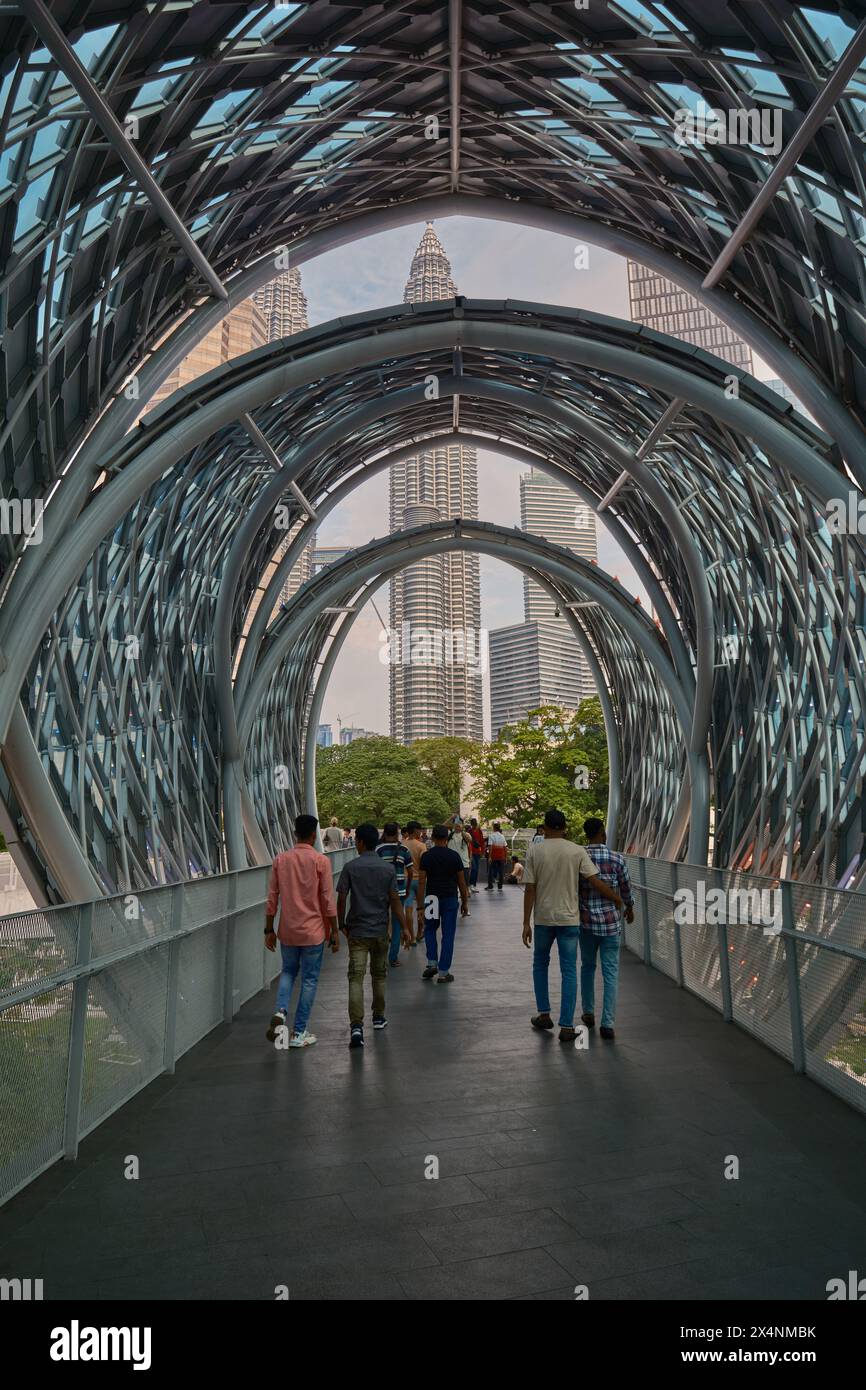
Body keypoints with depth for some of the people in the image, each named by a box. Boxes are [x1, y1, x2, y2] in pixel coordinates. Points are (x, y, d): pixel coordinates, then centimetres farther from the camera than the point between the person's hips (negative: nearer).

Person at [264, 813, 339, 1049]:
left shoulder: (280, 860, -1)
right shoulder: (320, 861, -11)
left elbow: (272, 898, 2)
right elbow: (328, 900, -10)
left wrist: (269, 930, 11)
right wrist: (334, 932, -1)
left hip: (287, 931, 3)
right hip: (313, 931, -3)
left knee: (288, 972, 22)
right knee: (309, 979, 8)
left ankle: (280, 1012, -1)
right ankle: (299, 1033, 11)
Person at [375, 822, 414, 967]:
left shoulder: (379, 849, -6)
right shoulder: (403, 849, -1)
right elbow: (410, 872, 0)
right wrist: (407, 889, 13)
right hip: (399, 891, 1)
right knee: (397, 923, 9)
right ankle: (393, 957, 9)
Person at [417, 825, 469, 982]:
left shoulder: (426, 856, -5)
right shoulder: (454, 856, -3)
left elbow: (421, 882, -7)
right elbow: (461, 882, 0)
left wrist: (420, 905, -3)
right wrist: (465, 903, 10)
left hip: (432, 898, 1)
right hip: (450, 899, 0)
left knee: (430, 930, 21)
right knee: (448, 935, 5)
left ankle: (432, 963, 8)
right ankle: (443, 972, 6)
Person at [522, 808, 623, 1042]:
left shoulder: (534, 851, -5)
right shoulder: (578, 851, -5)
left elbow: (530, 889, -6)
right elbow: (595, 882, -10)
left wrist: (526, 923, -2)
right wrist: (617, 898, 6)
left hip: (543, 918, 0)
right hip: (569, 919, 0)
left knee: (540, 964, 21)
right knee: (569, 971, 4)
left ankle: (544, 1014, 23)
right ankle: (566, 1026, 1)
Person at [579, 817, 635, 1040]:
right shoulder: (616, 859, -8)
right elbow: (626, 888, 4)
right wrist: (630, 908, 24)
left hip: (586, 921, 2)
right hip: (610, 922, -2)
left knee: (587, 966, 21)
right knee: (610, 972, 4)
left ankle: (588, 1013, 31)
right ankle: (607, 1024, 0)